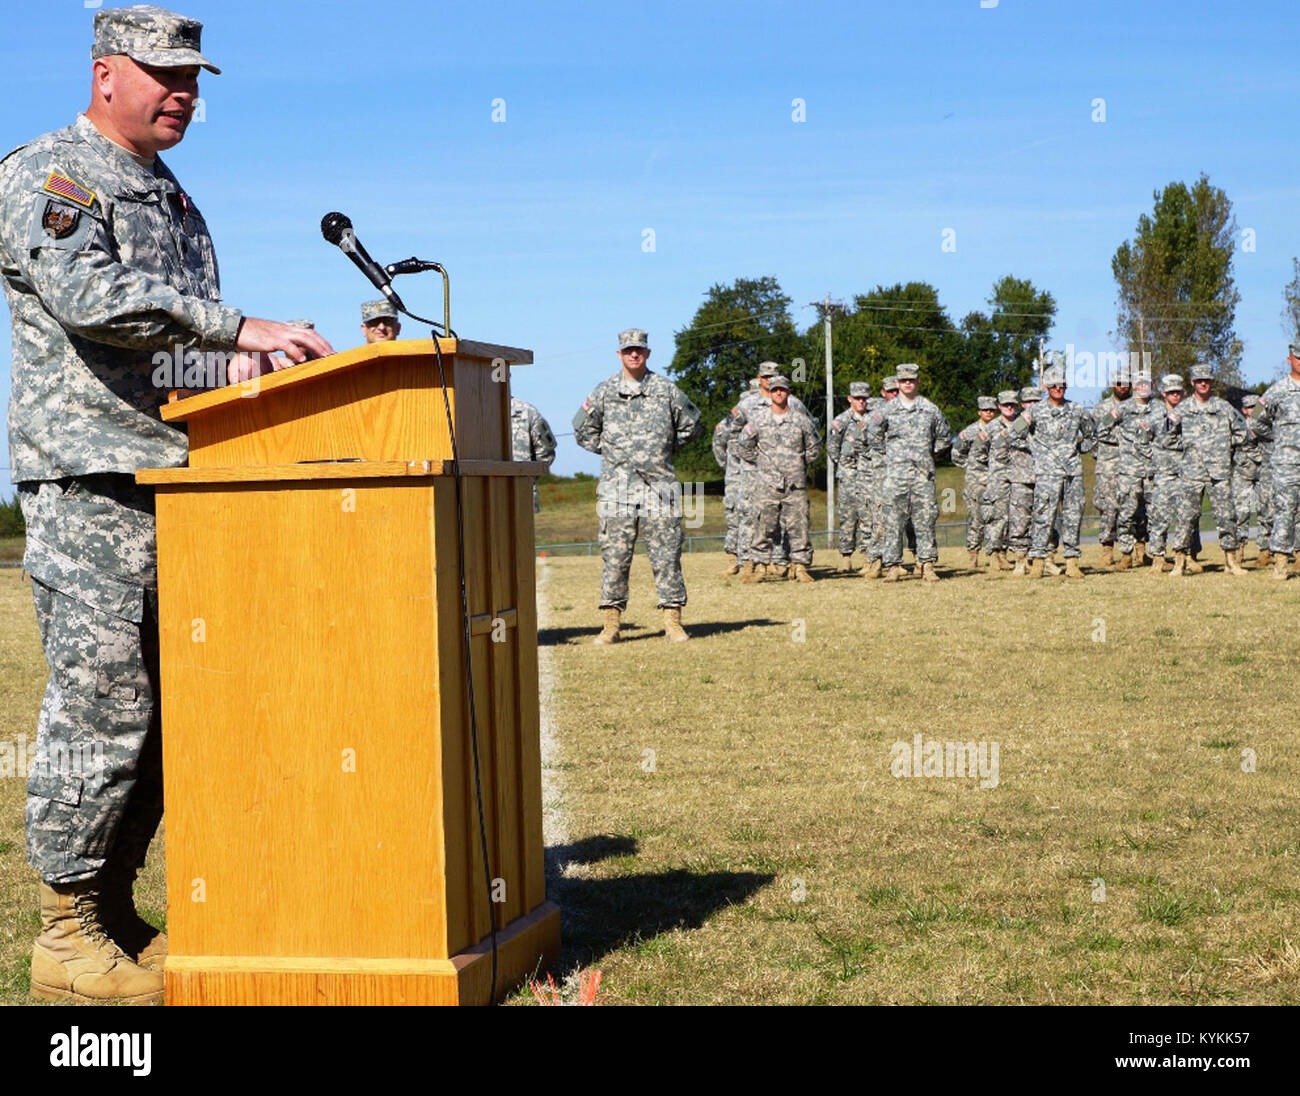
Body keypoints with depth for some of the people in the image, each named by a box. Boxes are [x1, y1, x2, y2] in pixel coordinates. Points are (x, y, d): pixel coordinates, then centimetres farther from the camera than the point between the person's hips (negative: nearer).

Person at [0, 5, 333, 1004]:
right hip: (87, 474, -8)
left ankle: (116, 911, 15)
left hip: (176, 473, 8)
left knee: (165, 706, 7)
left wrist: (243, 363, 5)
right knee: (101, 703, -9)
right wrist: (237, 328, -26)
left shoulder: (175, 200, 24)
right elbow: (88, 293, -20)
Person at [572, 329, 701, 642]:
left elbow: (691, 425, 19)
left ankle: (673, 620, 5)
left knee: (666, 555, 0)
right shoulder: (604, 392, 7)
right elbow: (583, 430, 17)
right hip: (617, 486, 0)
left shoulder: (667, 390, 7)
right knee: (615, 556, -1)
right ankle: (611, 623, 3)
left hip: (659, 485, 0)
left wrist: (666, 449, 13)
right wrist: (609, 451, 9)